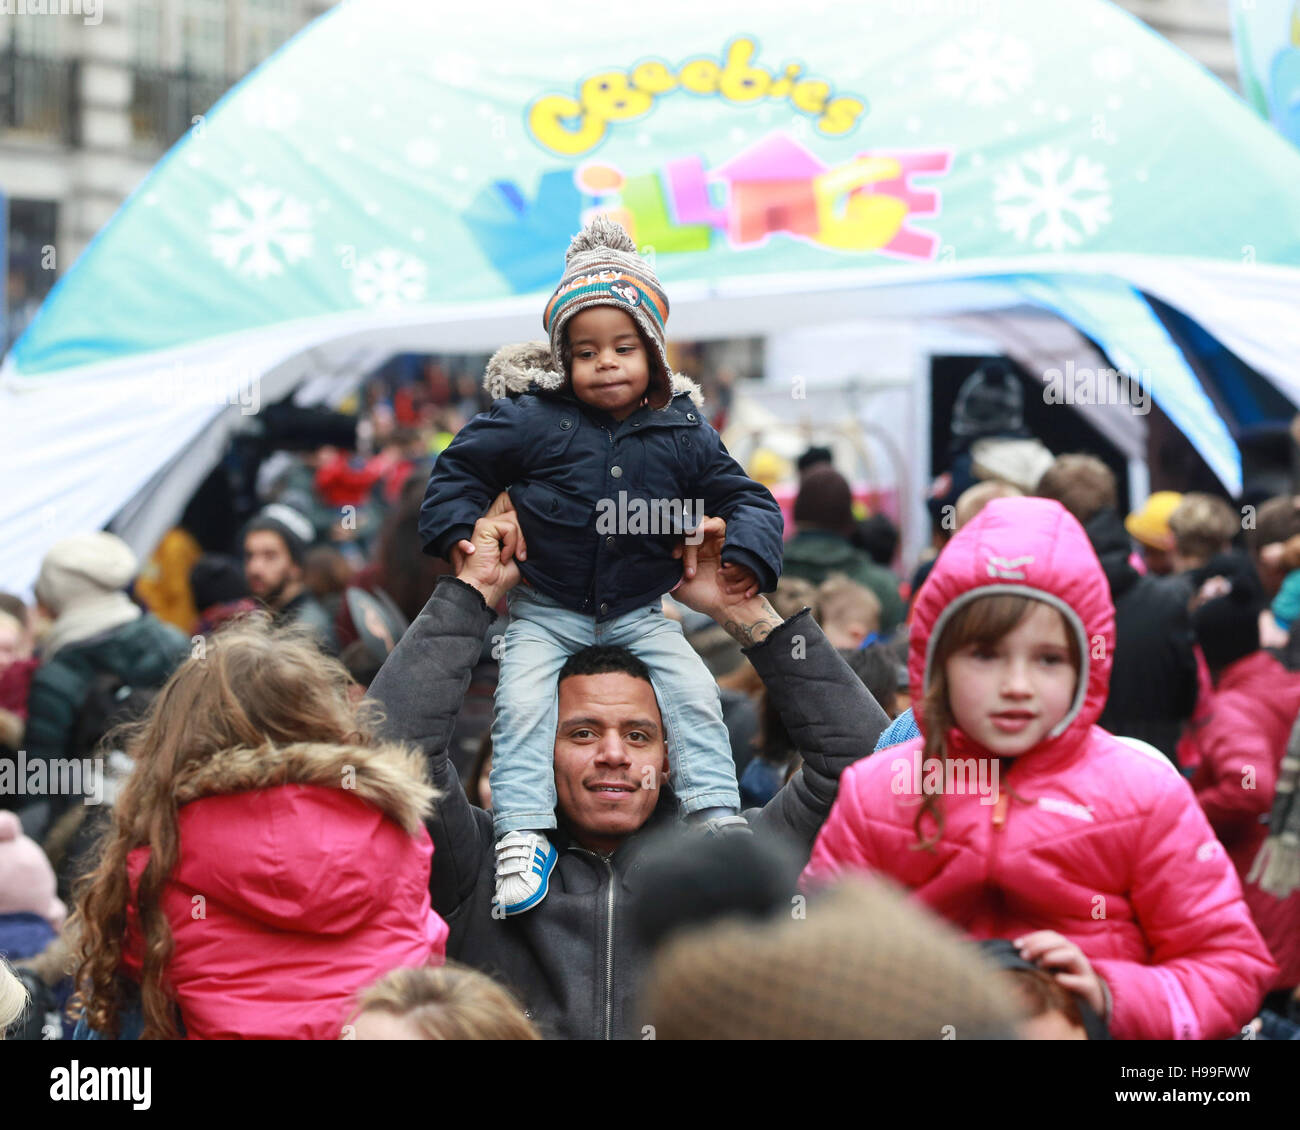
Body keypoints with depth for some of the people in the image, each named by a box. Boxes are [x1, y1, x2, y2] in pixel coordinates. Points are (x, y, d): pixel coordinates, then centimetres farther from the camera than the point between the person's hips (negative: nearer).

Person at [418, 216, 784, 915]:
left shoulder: (683, 433, -4)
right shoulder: (533, 422, -11)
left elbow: (743, 496, 3)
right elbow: (461, 466, 1)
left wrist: (747, 555, -15)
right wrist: (458, 531, -11)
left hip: (639, 613, 2)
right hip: (546, 611, -2)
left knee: (694, 694, -12)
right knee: (523, 701, -20)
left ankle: (719, 818, -2)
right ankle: (524, 832, -16)